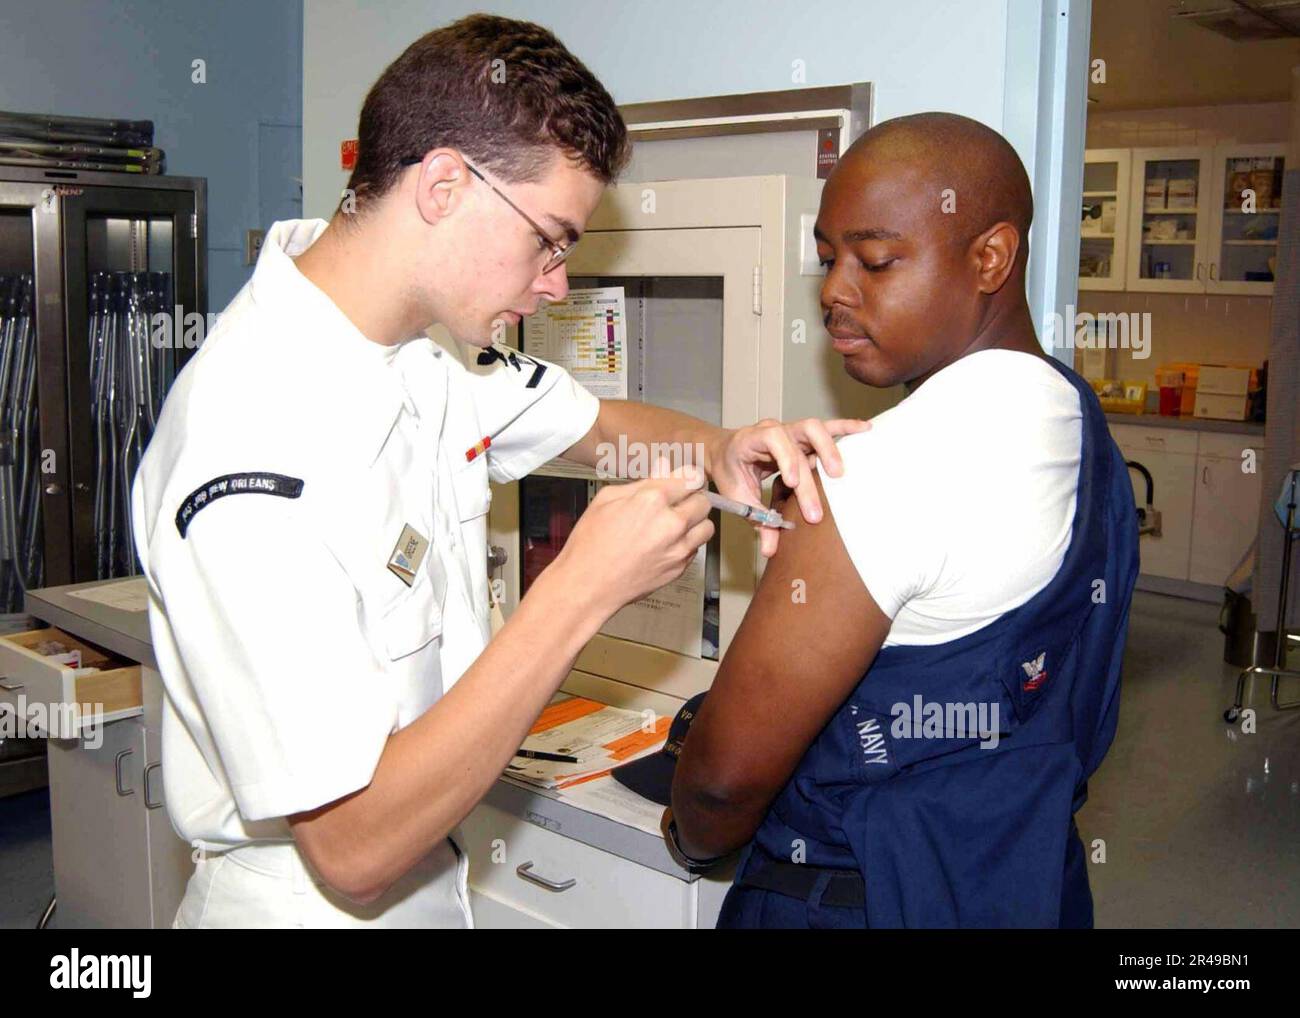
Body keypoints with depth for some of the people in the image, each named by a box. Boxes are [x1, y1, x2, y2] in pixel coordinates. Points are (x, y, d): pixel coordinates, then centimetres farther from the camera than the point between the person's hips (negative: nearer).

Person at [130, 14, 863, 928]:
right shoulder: (254, 462, -31)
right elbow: (353, 847, -31)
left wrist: (721, 448, -10)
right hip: (312, 900, -8)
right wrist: (586, 588, -32)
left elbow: (601, 423, 12)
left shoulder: (431, 340, -6)